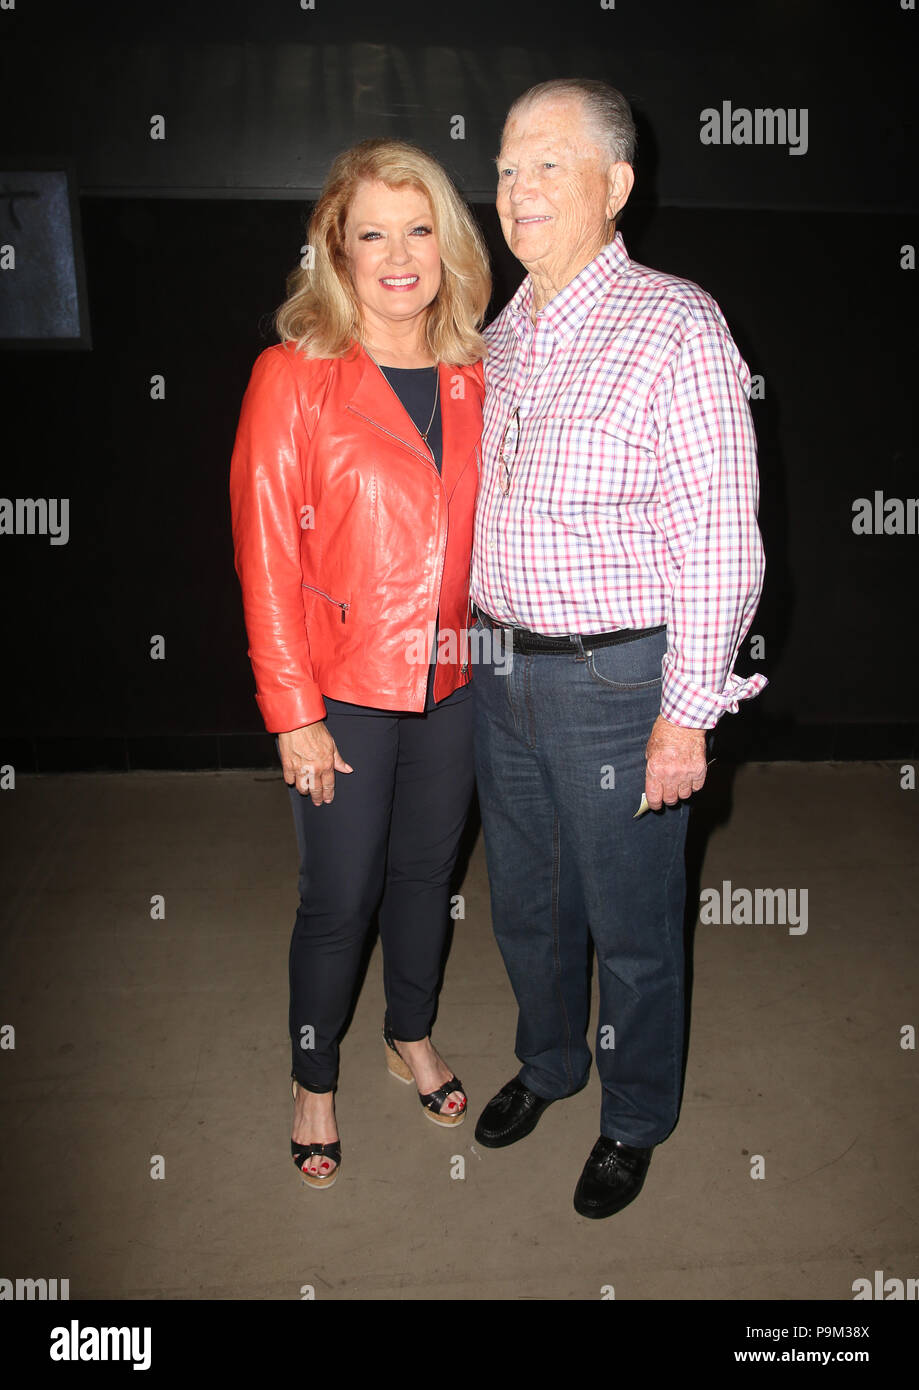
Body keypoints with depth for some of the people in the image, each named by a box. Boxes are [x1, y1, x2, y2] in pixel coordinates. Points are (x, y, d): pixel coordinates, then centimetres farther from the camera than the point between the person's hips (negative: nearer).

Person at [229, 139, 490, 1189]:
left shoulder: (472, 375, 3)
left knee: (428, 871, 19)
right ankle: (315, 1081, 33)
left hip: (452, 679, 4)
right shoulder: (293, 376, -10)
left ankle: (411, 1036, 44)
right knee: (340, 898, 7)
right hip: (343, 688, -4)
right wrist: (293, 713, -13)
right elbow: (267, 555, -11)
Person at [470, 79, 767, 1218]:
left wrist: (686, 716, -18)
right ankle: (547, 1063, 46)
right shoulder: (502, 336, 9)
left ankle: (634, 1121, 34)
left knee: (630, 922, 10)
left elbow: (719, 545, -16)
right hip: (502, 673, 7)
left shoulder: (676, 326, -13)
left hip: (616, 679, -6)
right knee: (524, 899, 21)